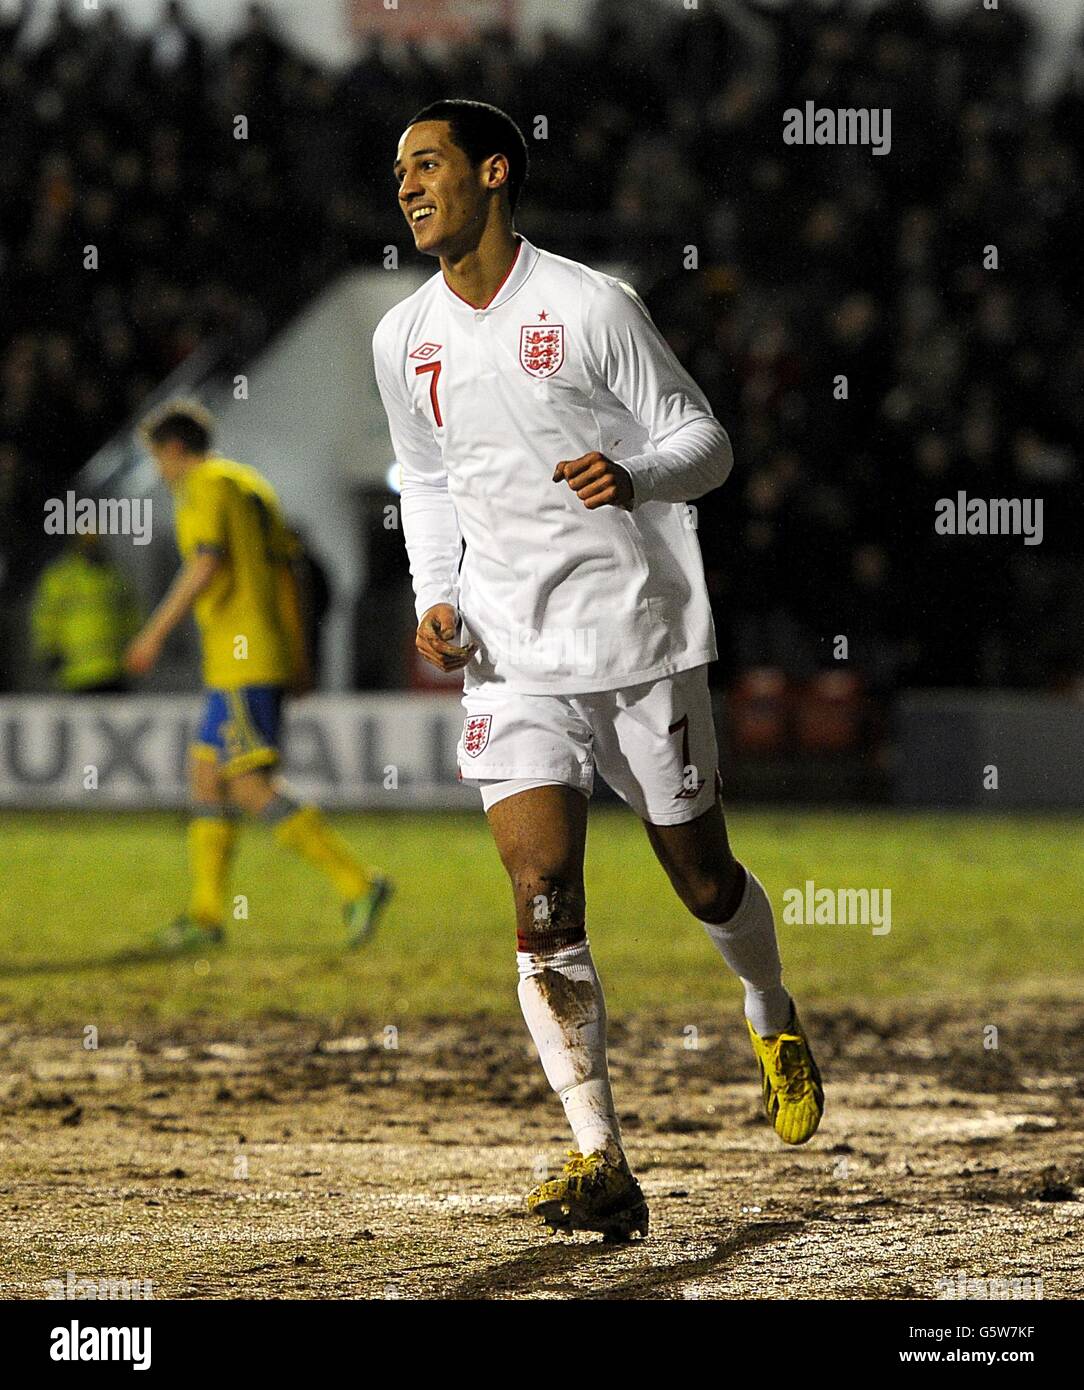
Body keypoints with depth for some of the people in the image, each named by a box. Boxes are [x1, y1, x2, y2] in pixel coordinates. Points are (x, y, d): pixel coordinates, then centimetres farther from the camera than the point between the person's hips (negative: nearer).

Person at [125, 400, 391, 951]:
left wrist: (155, 632, -17)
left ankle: (357, 883, -22)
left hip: (240, 658, -10)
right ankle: (205, 912, 16)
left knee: (251, 787, -13)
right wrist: (298, 653, 22)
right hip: (271, 653, 10)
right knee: (206, 772, 15)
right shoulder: (251, 483, 19)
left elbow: (205, 566, -21)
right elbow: (285, 569, 20)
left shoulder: (203, 487, -8)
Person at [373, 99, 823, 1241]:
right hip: (510, 655, 3)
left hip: (639, 633, -3)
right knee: (542, 893, -14)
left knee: (701, 879, 9)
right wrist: (434, 600, 6)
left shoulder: (590, 306, -8)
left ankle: (774, 1025, 43)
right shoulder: (404, 341, 7)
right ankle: (601, 1166, -15)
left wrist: (637, 476, -24)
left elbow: (703, 439, -3)